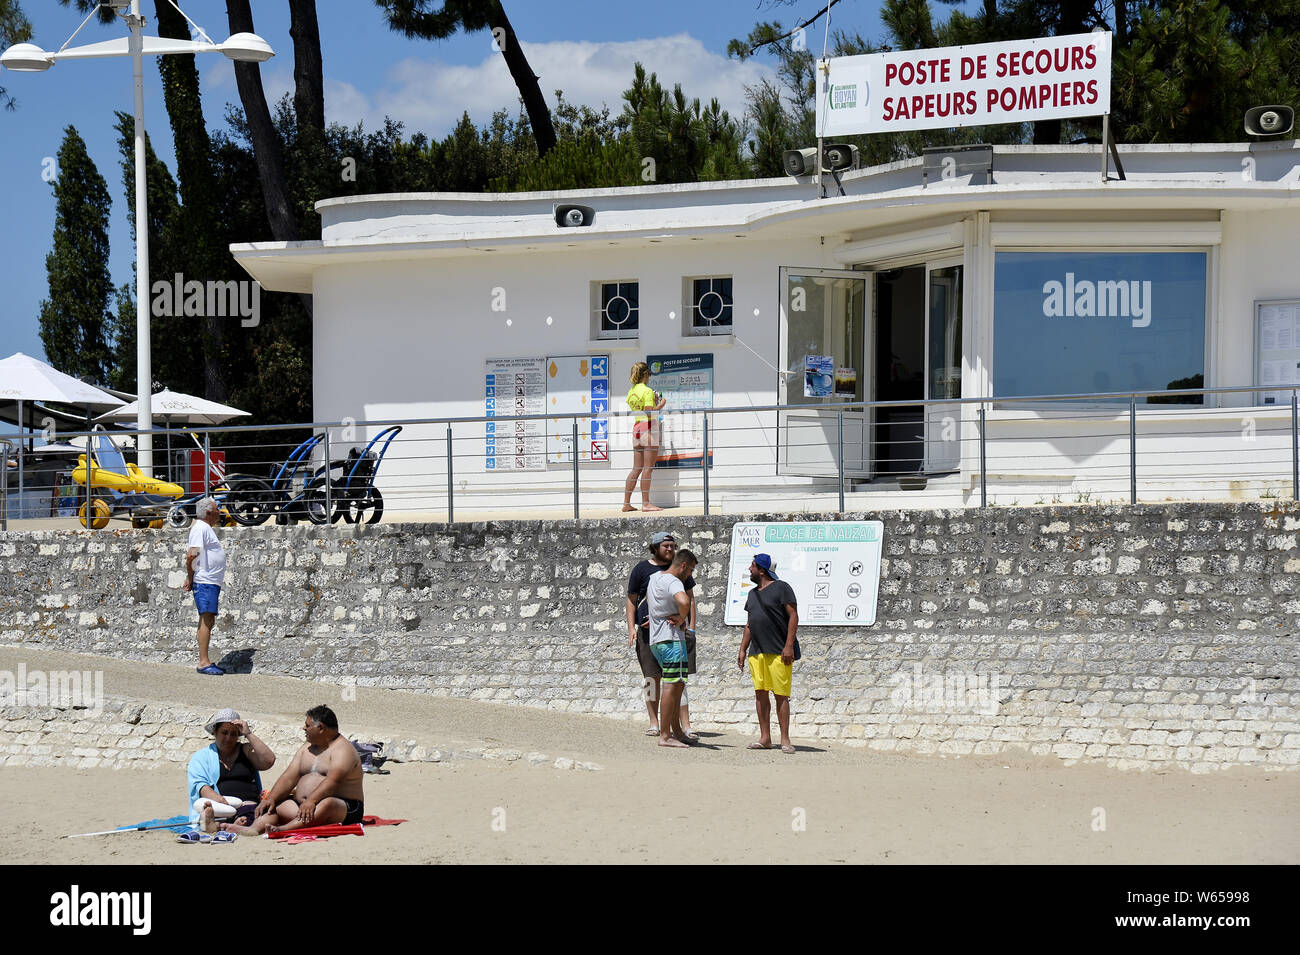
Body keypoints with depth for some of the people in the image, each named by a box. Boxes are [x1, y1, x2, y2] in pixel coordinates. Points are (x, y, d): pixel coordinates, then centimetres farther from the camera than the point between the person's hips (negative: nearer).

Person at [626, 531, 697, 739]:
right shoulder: (641, 569, 5)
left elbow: (689, 597, 18)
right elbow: (631, 600, 8)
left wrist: (691, 626, 9)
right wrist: (631, 627, -2)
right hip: (648, 629, -1)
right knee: (652, 676, 3)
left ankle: (685, 725, -6)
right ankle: (654, 723, 12)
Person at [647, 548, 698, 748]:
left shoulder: (654, 578, 16)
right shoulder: (673, 582, -14)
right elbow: (684, 601, -35)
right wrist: (681, 619, -13)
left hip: (656, 639, 10)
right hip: (671, 639, -10)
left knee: (678, 685, 16)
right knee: (672, 685, -11)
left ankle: (677, 732, 19)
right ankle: (664, 736, -14)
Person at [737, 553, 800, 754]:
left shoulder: (781, 588, -3)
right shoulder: (753, 594, 20)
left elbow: (793, 616, -8)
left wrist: (789, 645, -15)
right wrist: (742, 650, 17)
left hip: (779, 652, -7)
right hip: (757, 652, 7)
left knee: (781, 695, -7)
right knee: (760, 693, 3)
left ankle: (785, 739, -5)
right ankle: (765, 738, 8)